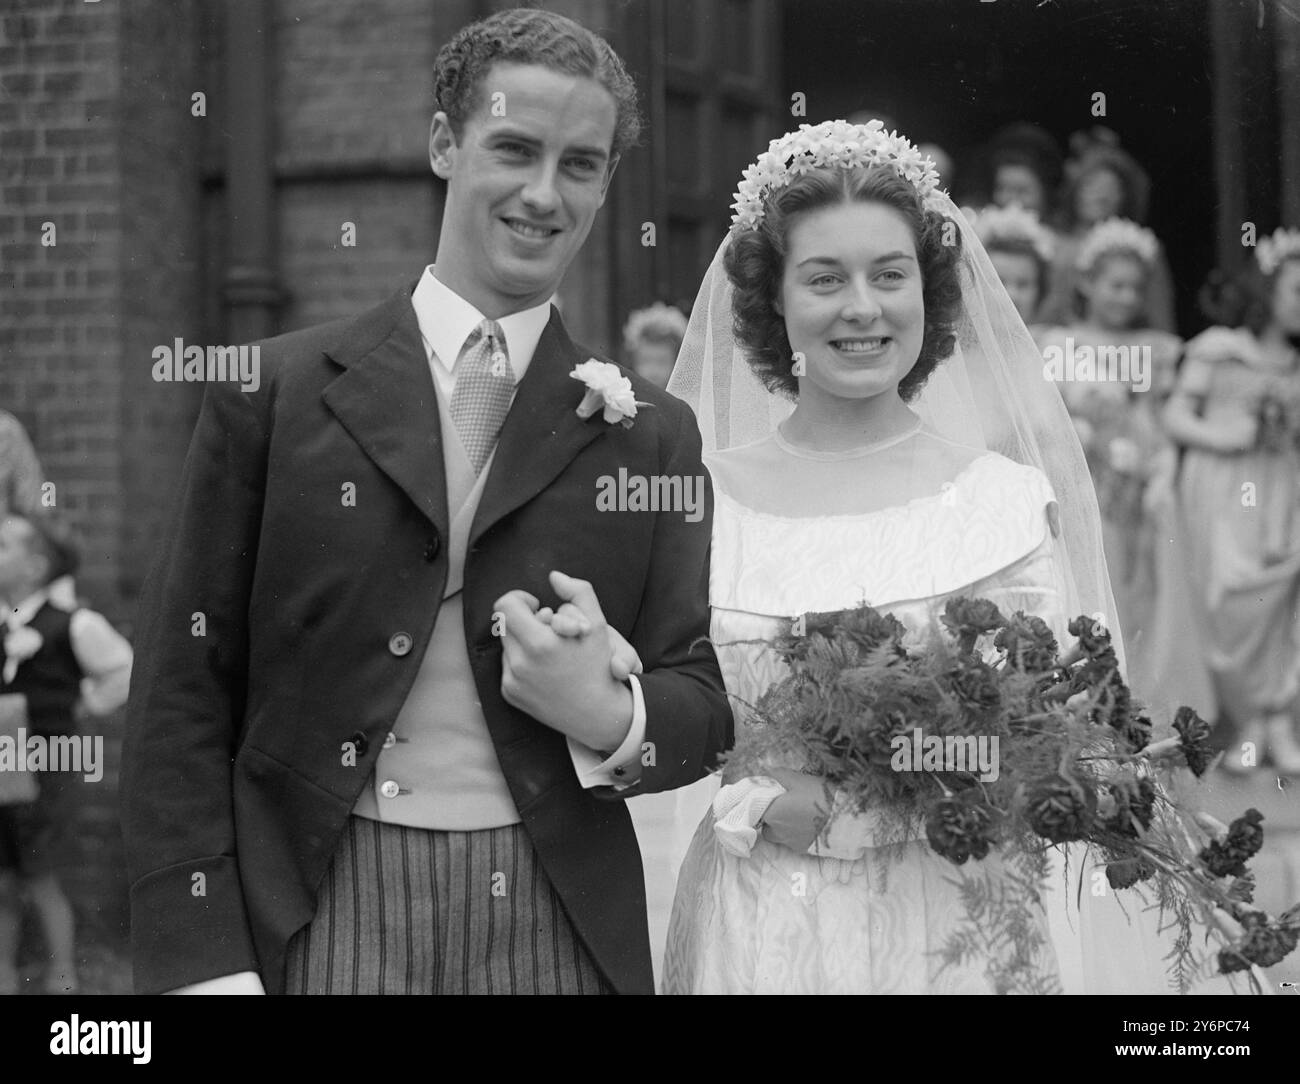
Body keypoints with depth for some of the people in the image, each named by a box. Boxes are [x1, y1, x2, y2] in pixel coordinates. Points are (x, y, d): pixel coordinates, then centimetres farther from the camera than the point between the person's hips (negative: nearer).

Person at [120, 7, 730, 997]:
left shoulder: (652, 435, 5)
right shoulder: (276, 394, 1)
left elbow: (709, 703, 8)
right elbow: (182, 689, -1)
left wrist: (610, 719, -14)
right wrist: (202, 958, -9)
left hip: (556, 927, 2)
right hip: (313, 916, -1)